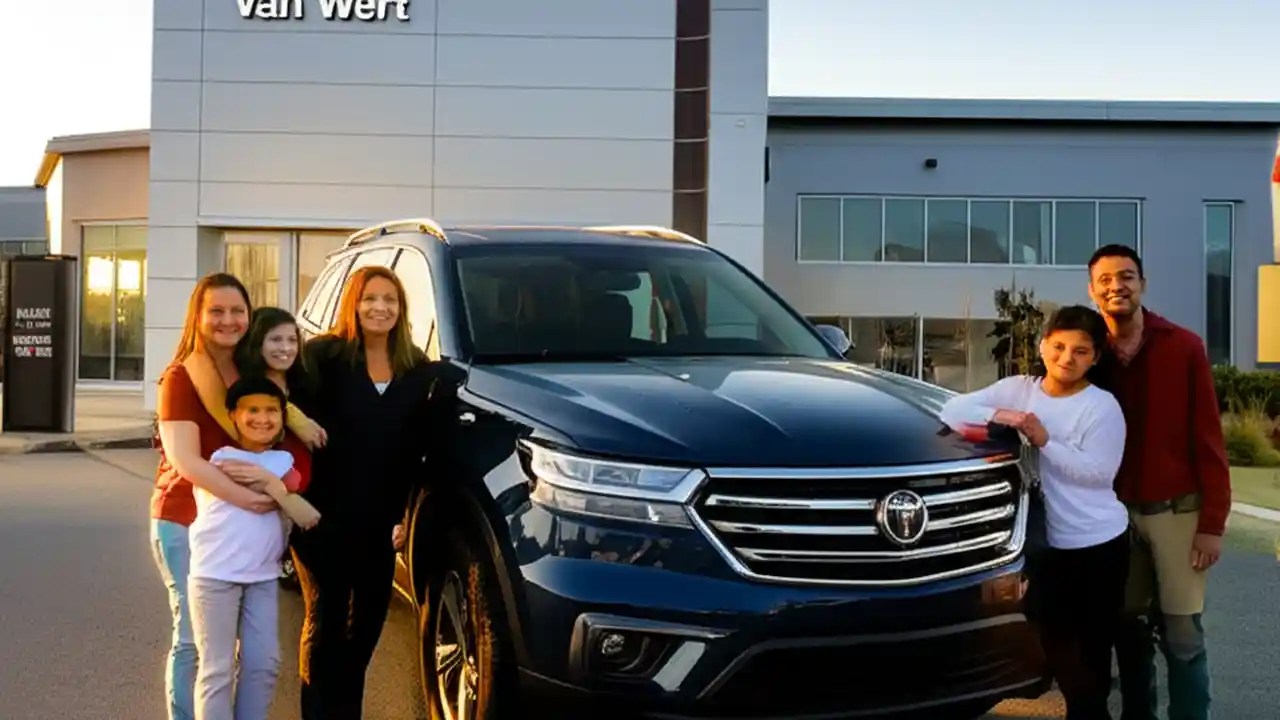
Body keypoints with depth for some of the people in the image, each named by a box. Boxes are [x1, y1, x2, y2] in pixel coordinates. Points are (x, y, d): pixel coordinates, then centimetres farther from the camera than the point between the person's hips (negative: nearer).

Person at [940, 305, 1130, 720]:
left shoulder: (1102, 405, -7)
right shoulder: (1018, 390, 4)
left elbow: (1098, 472, -15)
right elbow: (953, 410, -2)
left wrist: (1045, 441, -17)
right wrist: (998, 415, -17)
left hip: (1100, 544, -4)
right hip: (1049, 543, 4)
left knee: (1093, 646, 2)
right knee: (1054, 640, 10)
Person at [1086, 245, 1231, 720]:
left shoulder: (1184, 347, -4)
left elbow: (1207, 437, -5)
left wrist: (1213, 521, -8)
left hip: (1176, 510, -2)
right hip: (1116, 512, 2)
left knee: (1182, 635, 1)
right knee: (1128, 629, 11)